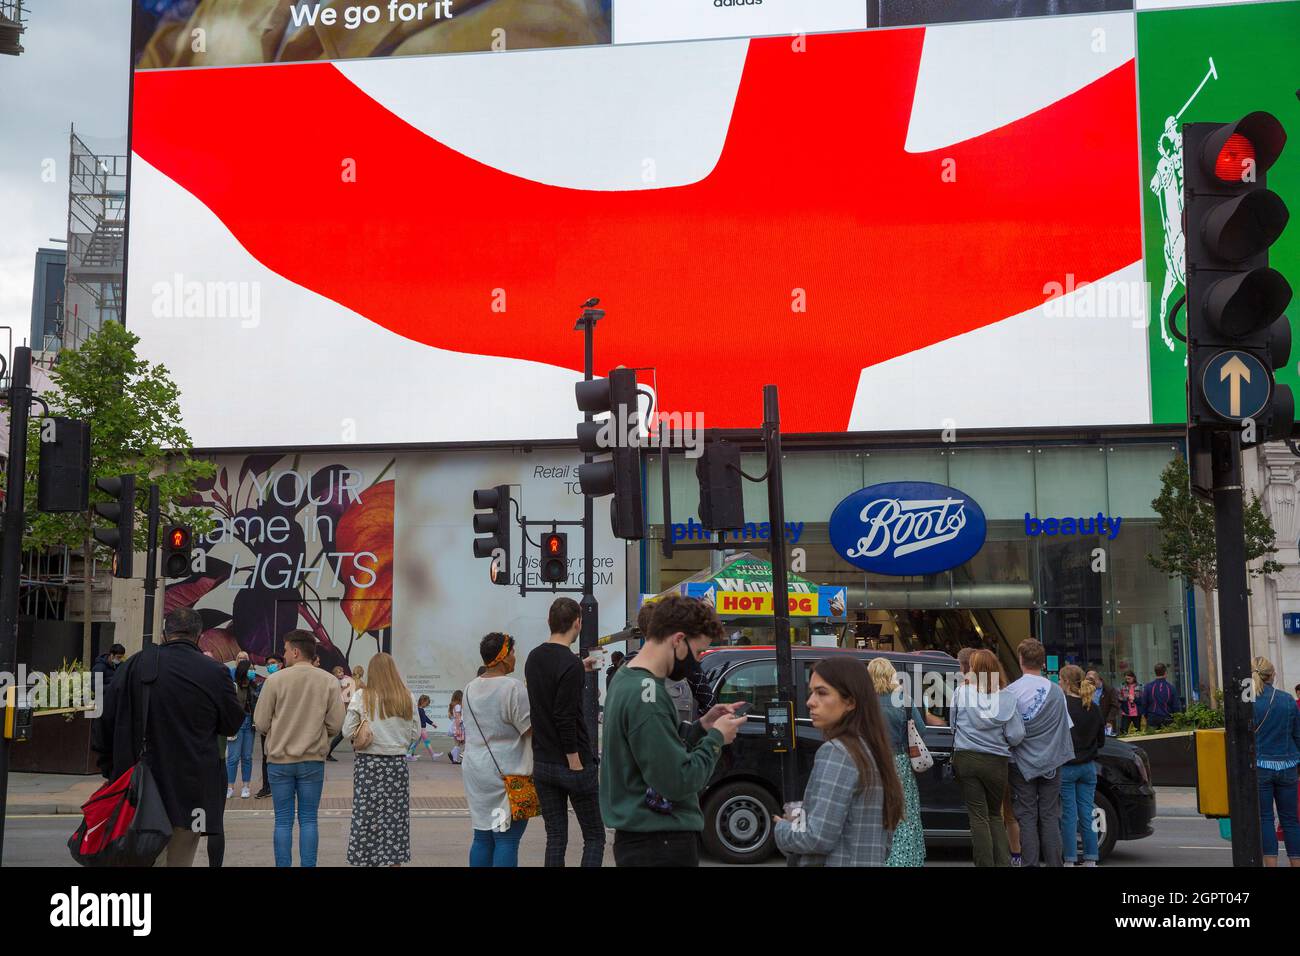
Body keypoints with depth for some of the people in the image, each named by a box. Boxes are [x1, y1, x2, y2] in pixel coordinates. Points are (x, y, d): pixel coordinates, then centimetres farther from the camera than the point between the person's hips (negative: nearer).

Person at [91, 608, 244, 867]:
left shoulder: (135, 665, 1)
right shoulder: (214, 673, -8)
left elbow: (104, 722, 6)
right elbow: (233, 724, 8)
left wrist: (112, 771, 17)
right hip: (190, 795, -2)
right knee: (180, 861, 8)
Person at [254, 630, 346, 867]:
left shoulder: (275, 680, -8)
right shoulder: (329, 681, -5)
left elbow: (260, 724, -4)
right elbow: (336, 725, -4)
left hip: (279, 760, -1)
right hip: (313, 761, 1)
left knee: (283, 821, 7)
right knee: (308, 820, 9)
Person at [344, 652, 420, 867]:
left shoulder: (362, 696, -7)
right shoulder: (407, 697, -1)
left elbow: (348, 732, -7)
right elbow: (415, 734, 3)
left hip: (368, 762, -2)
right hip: (397, 763, 2)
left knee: (366, 817, 4)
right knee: (395, 816, 9)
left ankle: (364, 858, 6)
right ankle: (394, 858, 13)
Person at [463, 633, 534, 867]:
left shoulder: (470, 689, 10)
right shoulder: (513, 688, -15)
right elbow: (531, 728, -14)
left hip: (475, 770, 7)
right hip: (507, 773, -7)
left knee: (482, 837, 13)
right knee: (507, 840, -4)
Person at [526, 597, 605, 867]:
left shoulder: (533, 658, 8)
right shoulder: (570, 664, -17)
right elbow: (565, 718, -22)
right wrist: (576, 763, -18)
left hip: (542, 765, 7)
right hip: (573, 765, -7)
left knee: (556, 838, 9)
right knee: (594, 836, 4)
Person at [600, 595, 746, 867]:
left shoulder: (625, 678, 8)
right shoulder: (647, 694, -22)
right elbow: (677, 782, -22)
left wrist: (702, 726, 4)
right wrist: (716, 738, -10)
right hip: (662, 844, -10)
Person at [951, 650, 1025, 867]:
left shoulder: (961, 692, -6)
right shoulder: (1007, 697, -7)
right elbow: (1016, 736, -8)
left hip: (966, 759, -1)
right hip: (997, 762, 1)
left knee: (978, 816, 6)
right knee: (996, 815, 17)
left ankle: (986, 863, 4)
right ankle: (1003, 861, 8)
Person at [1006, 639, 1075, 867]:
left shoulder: (1011, 692, -10)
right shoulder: (1055, 691, 0)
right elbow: (1066, 727, 7)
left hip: (1022, 762, -2)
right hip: (1051, 762, 2)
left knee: (1027, 817, 3)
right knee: (1050, 816, 7)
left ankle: (1030, 863, 2)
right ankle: (1053, 862, 8)